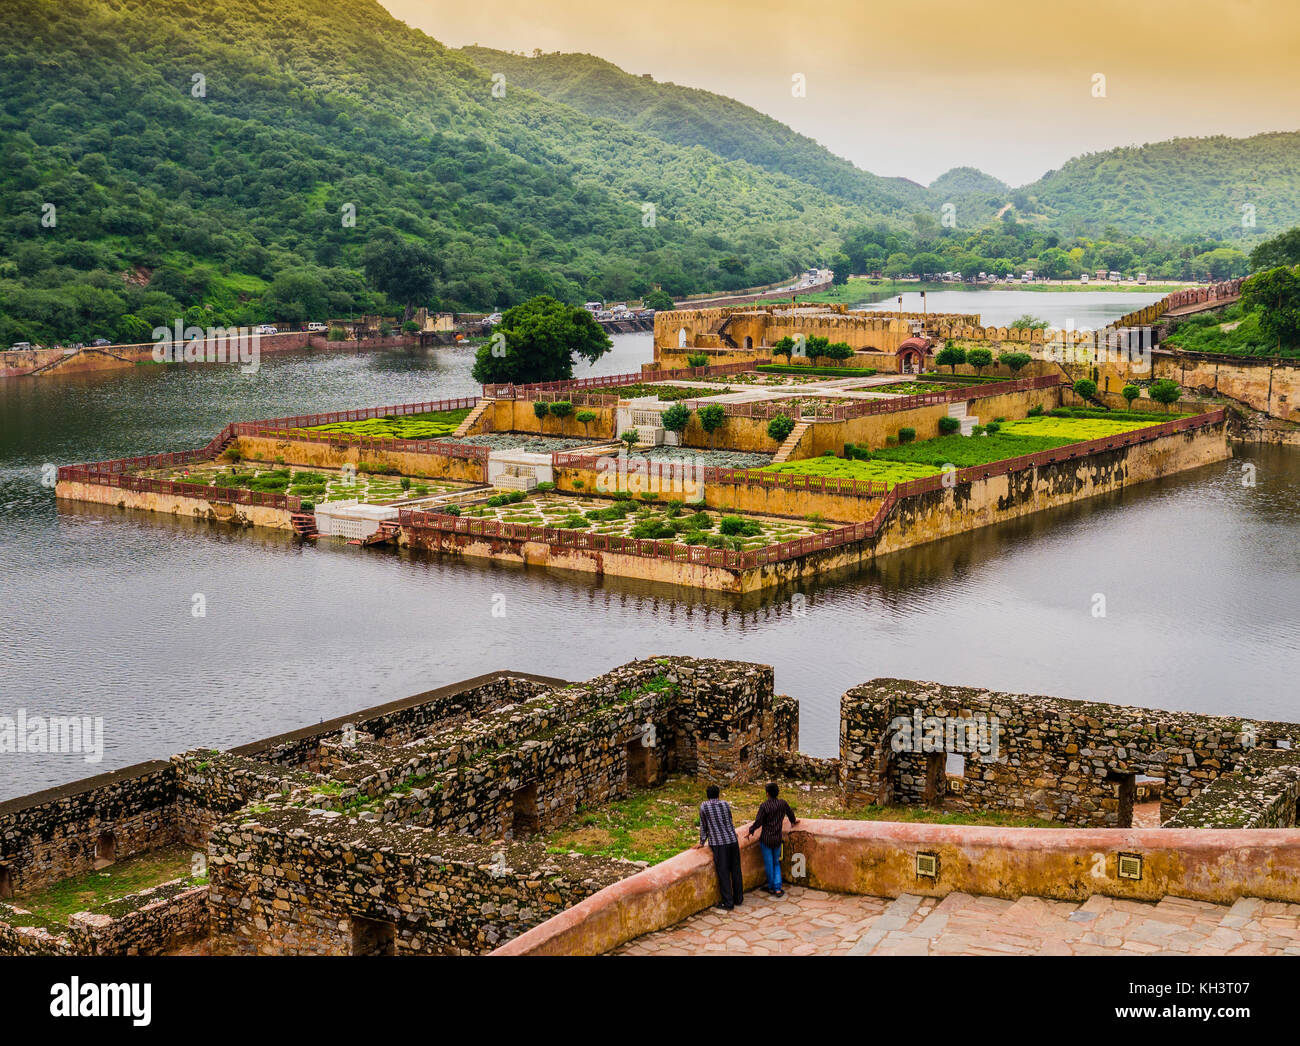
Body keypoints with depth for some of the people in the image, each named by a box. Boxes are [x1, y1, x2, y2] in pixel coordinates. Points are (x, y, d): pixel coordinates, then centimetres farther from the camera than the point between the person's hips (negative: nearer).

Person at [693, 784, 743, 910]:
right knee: (735, 870, 13)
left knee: (723, 873, -1)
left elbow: (703, 825, 4)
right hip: (732, 840, 4)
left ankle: (728, 902, 0)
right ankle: (739, 898, 22)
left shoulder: (704, 806, -3)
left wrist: (702, 842, 15)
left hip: (718, 844, -4)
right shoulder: (725, 804, 5)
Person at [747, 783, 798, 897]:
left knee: (769, 864, 8)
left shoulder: (764, 806, -16)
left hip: (766, 839, -4)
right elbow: (790, 813, 17)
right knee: (776, 863, 16)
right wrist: (794, 821, 39)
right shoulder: (783, 803, -2)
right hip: (777, 839, 4)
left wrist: (750, 832, 1)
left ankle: (771, 887, 20)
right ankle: (777, 888, 8)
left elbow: (758, 822, -15)